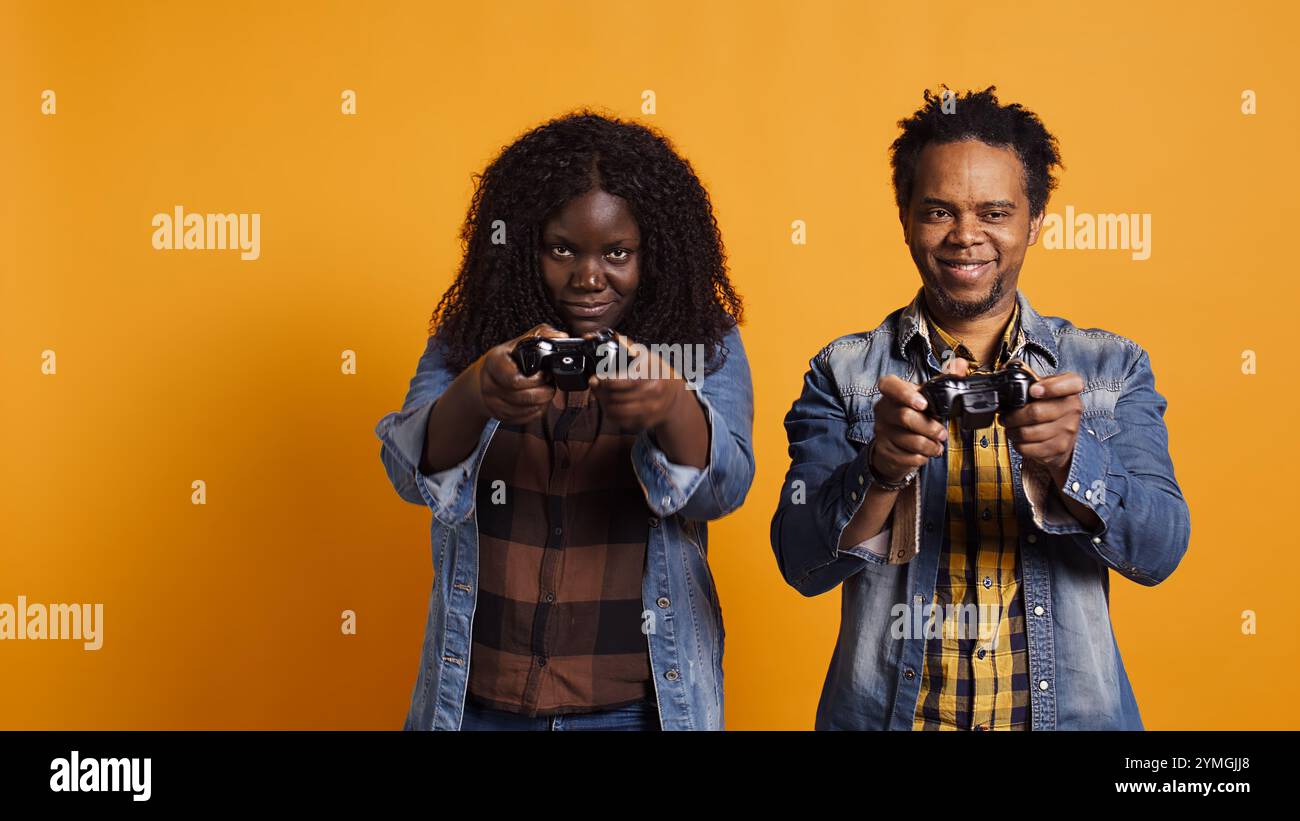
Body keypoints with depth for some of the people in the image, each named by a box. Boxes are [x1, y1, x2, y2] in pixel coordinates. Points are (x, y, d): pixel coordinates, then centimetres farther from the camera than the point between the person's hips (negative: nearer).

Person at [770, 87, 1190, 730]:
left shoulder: (1114, 370, 0)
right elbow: (802, 563, -10)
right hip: (887, 711, -1)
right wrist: (882, 470, -28)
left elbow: (1160, 549, -9)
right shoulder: (843, 374, -3)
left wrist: (1066, 460, -27)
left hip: (1072, 710, 1)